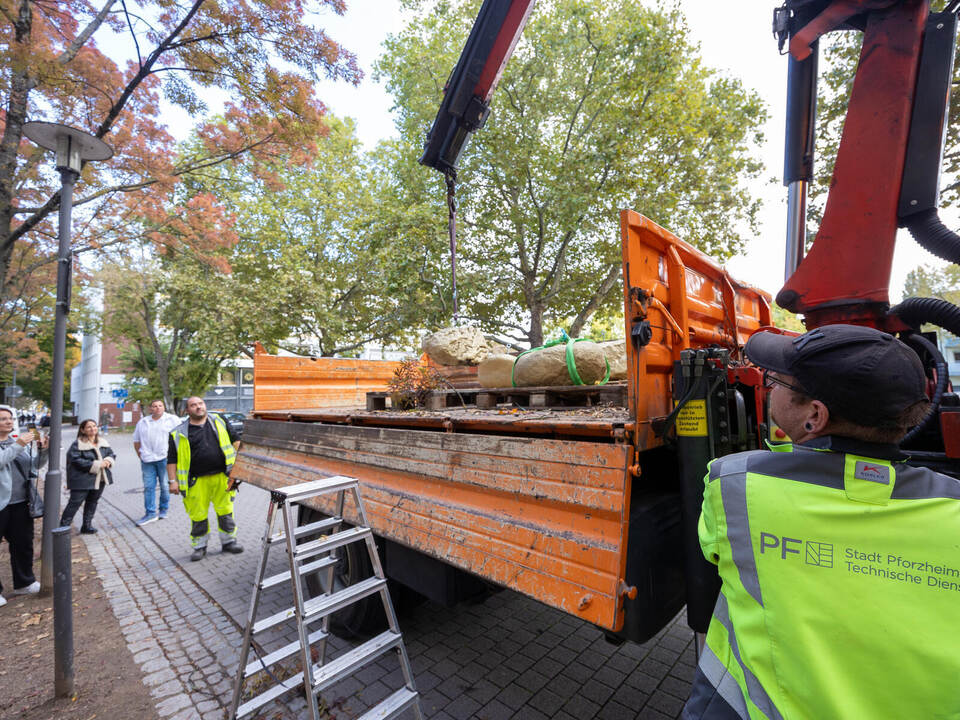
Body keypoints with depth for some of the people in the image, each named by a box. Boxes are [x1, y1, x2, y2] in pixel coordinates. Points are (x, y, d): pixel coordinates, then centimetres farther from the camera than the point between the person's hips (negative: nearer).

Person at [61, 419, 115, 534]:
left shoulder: (103, 442, 9)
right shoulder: (78, 444, -11)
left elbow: (111, 453, 16)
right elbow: (76, 460, -18)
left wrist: (108, 461, -8)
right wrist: (97, 465, -20)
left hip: (100, 479, 6)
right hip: (82, 480, -6)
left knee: (92, 501, 15)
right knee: (75, 503, -5)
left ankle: (87, 526, 26)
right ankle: (63, 526, 9)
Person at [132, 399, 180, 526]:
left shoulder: (172, 419, 1)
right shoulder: (142, 422, 14)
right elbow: (136, 441, 21)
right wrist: (141, 455, 10)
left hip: (164, 458, -3)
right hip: (147, 460, 4)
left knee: (165, 486, 3)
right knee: (148, 487, 3)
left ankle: (163, 511, 16)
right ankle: (150, 513, 10)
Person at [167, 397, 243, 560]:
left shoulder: (218, 421, 8)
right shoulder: (179, 433, 2)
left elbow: (235, 440, 14)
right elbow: (172, 459, 2)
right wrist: (173, 481, -3)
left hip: (222, 477, 1)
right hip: (197, 481, -1)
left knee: (225, 511, 8)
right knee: (198, 516, 6)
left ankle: (229, 541, 24)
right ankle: (199, 547, 25)